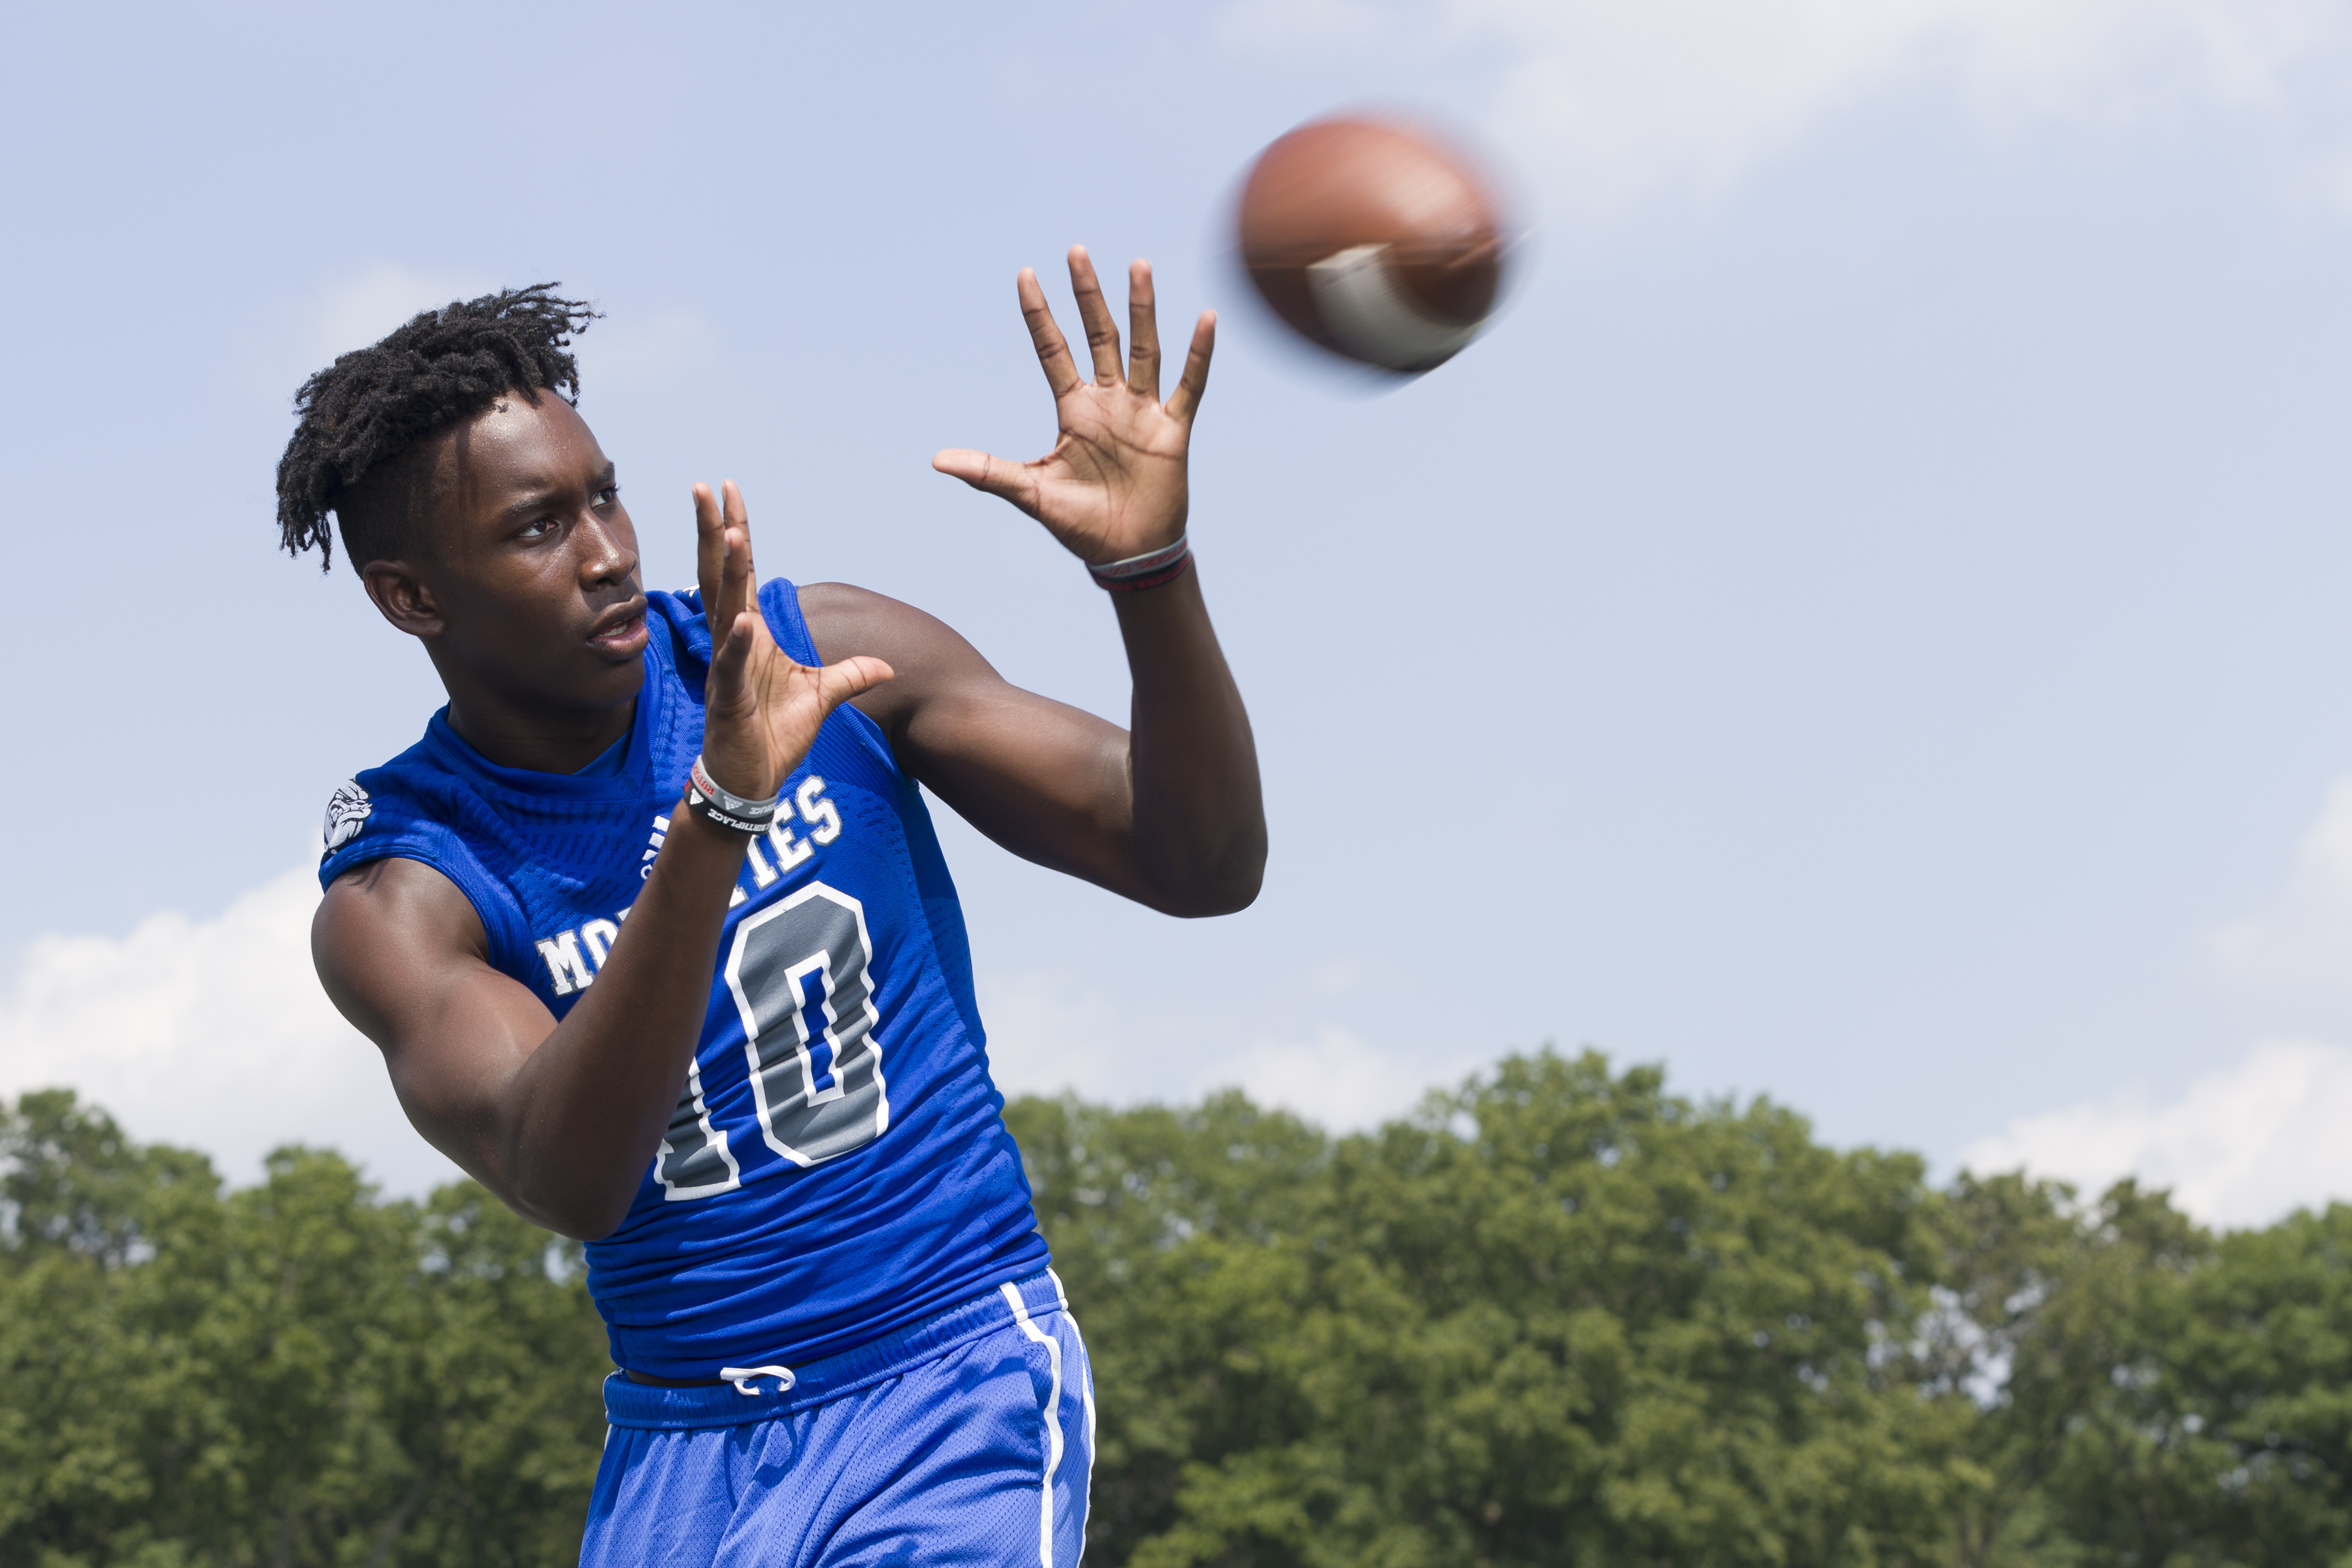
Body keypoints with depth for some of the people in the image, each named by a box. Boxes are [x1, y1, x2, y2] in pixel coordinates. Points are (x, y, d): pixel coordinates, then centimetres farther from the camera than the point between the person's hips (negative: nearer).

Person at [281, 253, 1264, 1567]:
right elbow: (568, 1184, -28)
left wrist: (1149, 565, -21)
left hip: (955, 1378, -1)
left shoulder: (827, 658, -3)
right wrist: (718, 818, -39)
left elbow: (1205, 867, -4)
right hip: (683, 1445, 1)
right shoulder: (399, 899, -8)